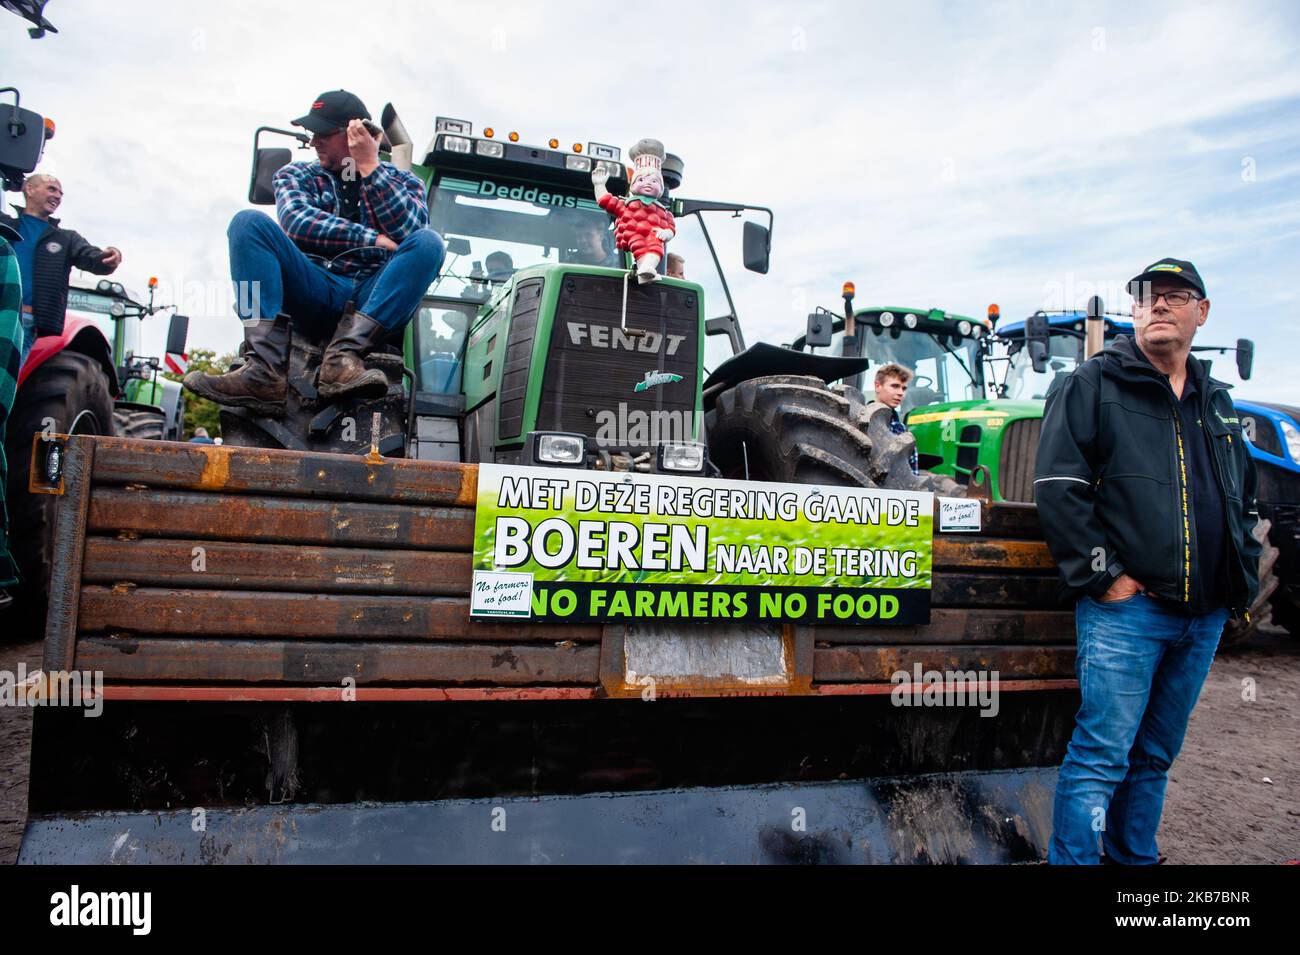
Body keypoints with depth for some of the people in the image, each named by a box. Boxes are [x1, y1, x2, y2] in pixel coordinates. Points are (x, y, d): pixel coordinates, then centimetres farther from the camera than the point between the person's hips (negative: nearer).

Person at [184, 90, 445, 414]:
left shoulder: (402, 180, 16)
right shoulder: (297, 175, 18)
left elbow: (409, 231, -7)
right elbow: (297, 223, -5)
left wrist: (369, 167, -7)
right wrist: (373, 240, -11)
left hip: (376, 300, -1)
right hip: (317, 295, 1)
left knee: (428, 242, -26)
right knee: (249, 222, -19)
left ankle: (344, 356, -39)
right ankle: (264, 371, -37)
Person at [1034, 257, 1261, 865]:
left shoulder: (1215, 403, 18)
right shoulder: (1094, 385, -2)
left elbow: (1244, 500, 27)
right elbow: (1058, 487, -11)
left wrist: (1242, 578, 14)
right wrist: (1103, 575, -15)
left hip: (1204, 615, 7)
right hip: (1126, 605, -6)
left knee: (1156, 756, 16)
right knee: (1103, 756, -7)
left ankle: (1134, 857, 29)